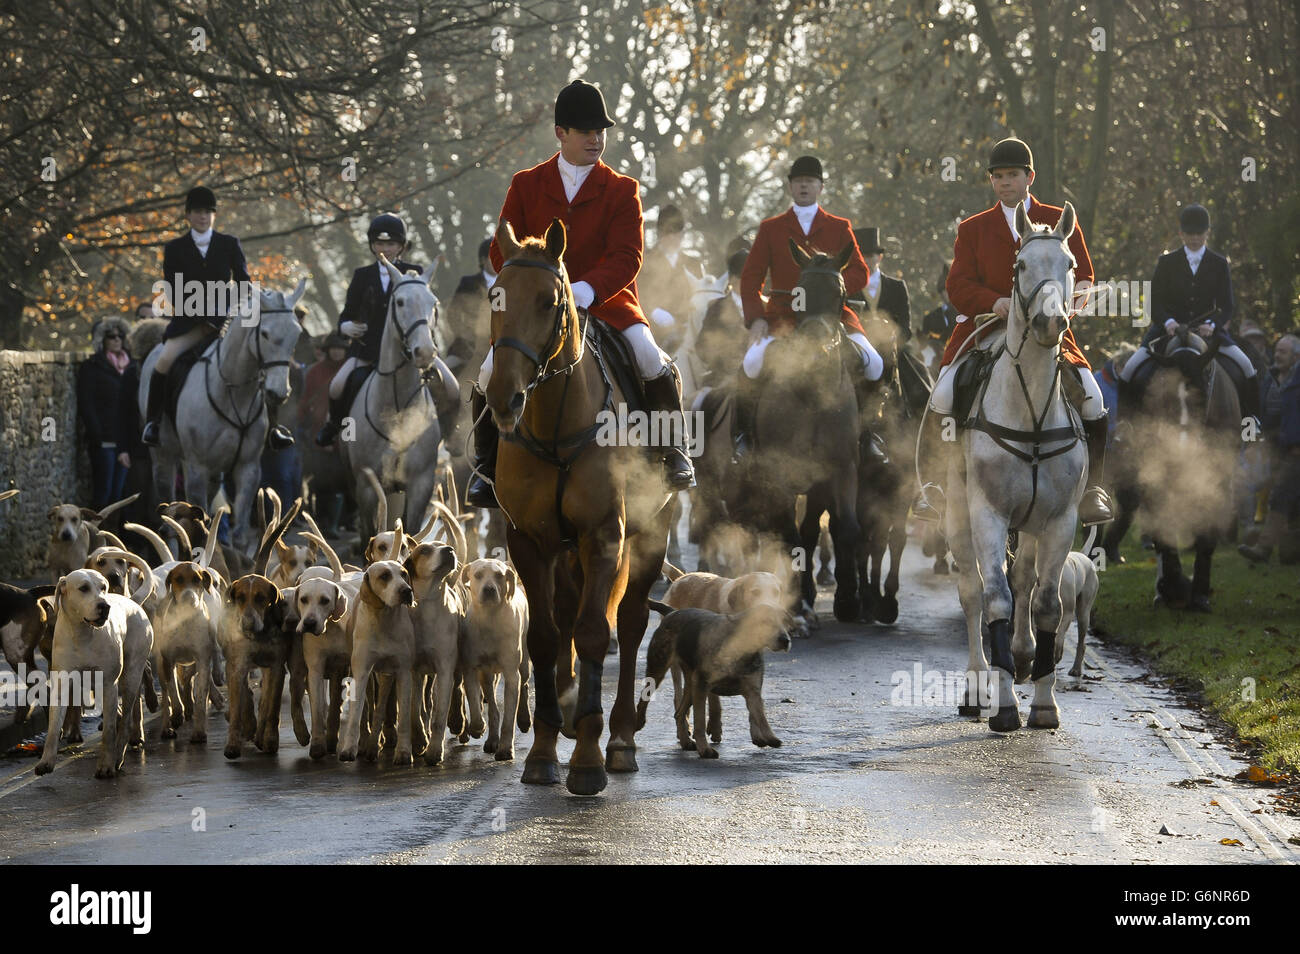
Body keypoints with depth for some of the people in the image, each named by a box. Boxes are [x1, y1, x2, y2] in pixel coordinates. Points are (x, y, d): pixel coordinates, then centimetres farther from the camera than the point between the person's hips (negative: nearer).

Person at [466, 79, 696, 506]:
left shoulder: (622, 190, 3)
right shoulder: (526, 186, 8)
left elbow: (626, 258, -8)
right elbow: (503, 252, 7)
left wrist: (587, 289, -26)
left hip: (605, 301, -1)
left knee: (652, 359, -27)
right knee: (491, 372, -17)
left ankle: (671, 446, -6)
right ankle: (486, 466, 3)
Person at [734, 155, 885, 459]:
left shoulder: (840, 228, 14)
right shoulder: (771, 228, 13)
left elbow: (860, 273, 8)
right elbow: (751, 277, 10)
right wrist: (756, 317, -6)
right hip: (782, 316, 0)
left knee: (874, 365, -21)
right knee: (751, 364, -27)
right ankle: (743, 432, -5)